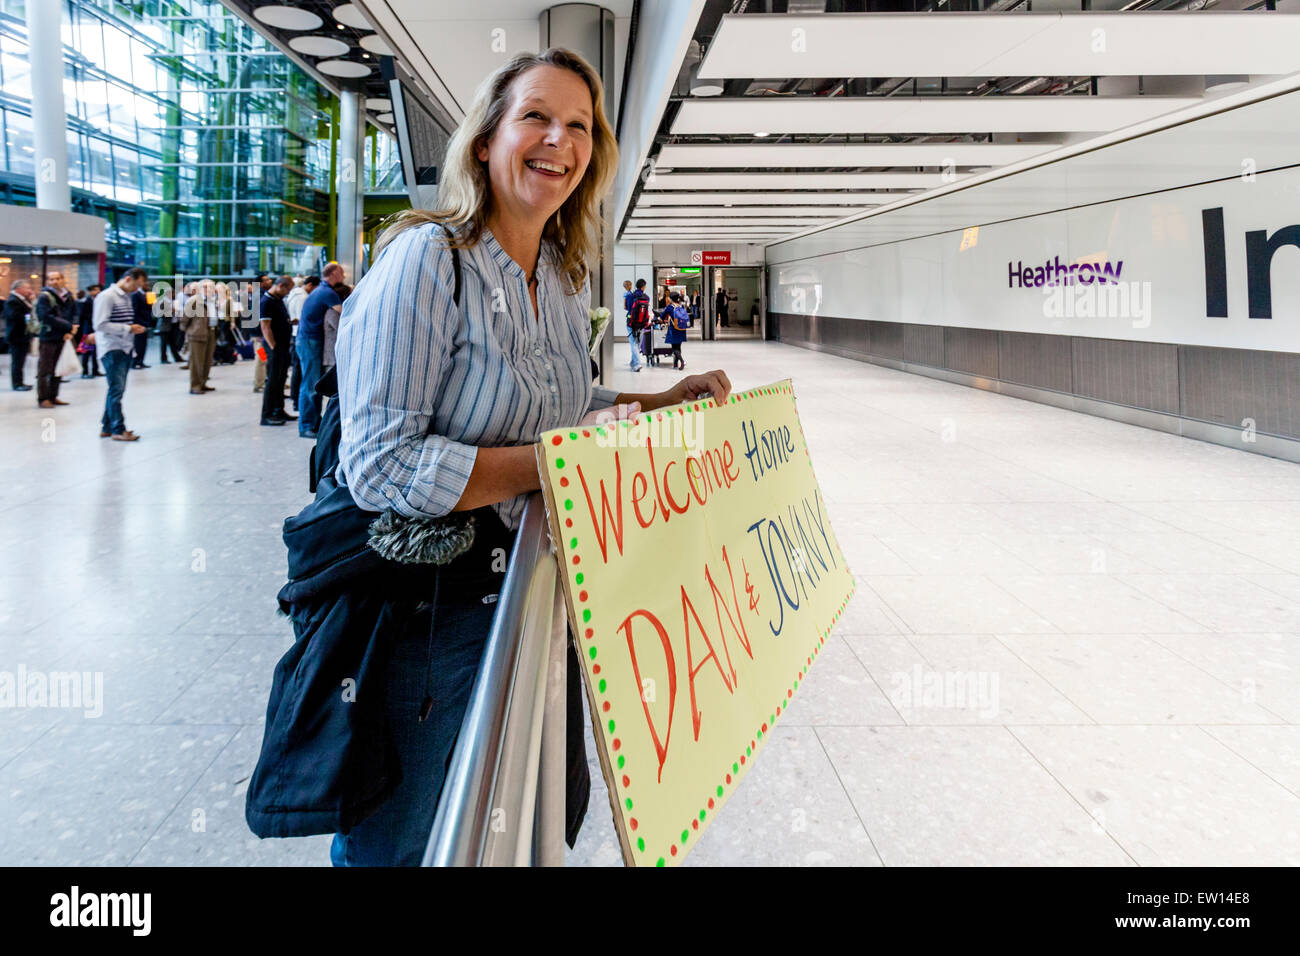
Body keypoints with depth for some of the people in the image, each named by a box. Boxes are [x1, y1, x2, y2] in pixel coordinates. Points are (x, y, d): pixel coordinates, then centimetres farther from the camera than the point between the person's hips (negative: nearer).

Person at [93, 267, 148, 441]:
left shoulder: (127, 297, 15)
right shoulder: (107, 296, -12)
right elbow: (100, 325, -19)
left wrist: (135, 328, 7)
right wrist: (128, 329, -19)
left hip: (125, 349, 9)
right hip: (112, 349, -9)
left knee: (117, 390, 12)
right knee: (117, 389, -7)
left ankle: (107, 427, 20)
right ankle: (118, 430, -3)